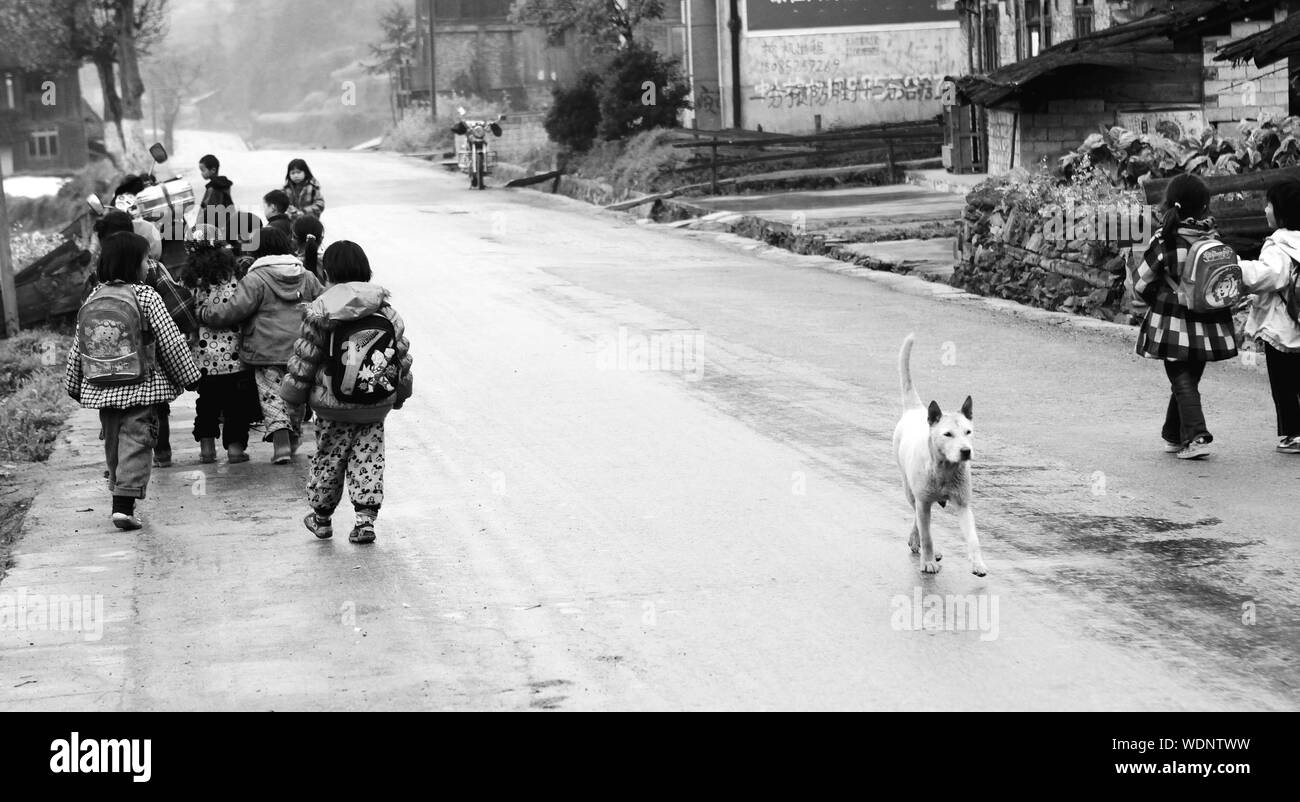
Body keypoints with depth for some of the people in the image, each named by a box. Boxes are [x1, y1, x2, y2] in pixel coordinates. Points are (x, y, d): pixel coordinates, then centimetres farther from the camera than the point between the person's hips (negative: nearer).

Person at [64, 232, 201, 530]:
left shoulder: (93, 298, 5)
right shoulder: (145, 297, -9)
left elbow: (78, 346, 9)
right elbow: (170, 342, -9)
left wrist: (74, 384, 20)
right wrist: (189, 375, 2)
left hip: (101, 388, 5)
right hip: (140, 387, -5)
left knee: (113, 443, 17)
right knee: (135, 442, -5)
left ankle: (120, 497, 27)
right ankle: (125, 503, -15)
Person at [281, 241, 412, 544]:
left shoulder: (320, 311, -10)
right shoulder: (386, 310, 1)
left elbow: (304, 359, -6)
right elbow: (403, 355, 7)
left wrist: (292, 394, 6)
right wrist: (400, 393, 19)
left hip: (334, 406, -2)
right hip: (377, 406, 2)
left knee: (329, 456, 12)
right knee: (369, 457, 8)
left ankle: (322, 517, 26)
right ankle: (366, 518, -1)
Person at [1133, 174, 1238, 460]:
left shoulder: (1164, 241, -12)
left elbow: (1141, 283, -5)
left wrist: (1160, 301, 13)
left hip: (1173, 325, -3)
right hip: (1207, 323, 3)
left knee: (1182, 381, 1)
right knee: (1189, 379, 16)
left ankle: (1196, 436, -14)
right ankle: (1174, 435, 27)